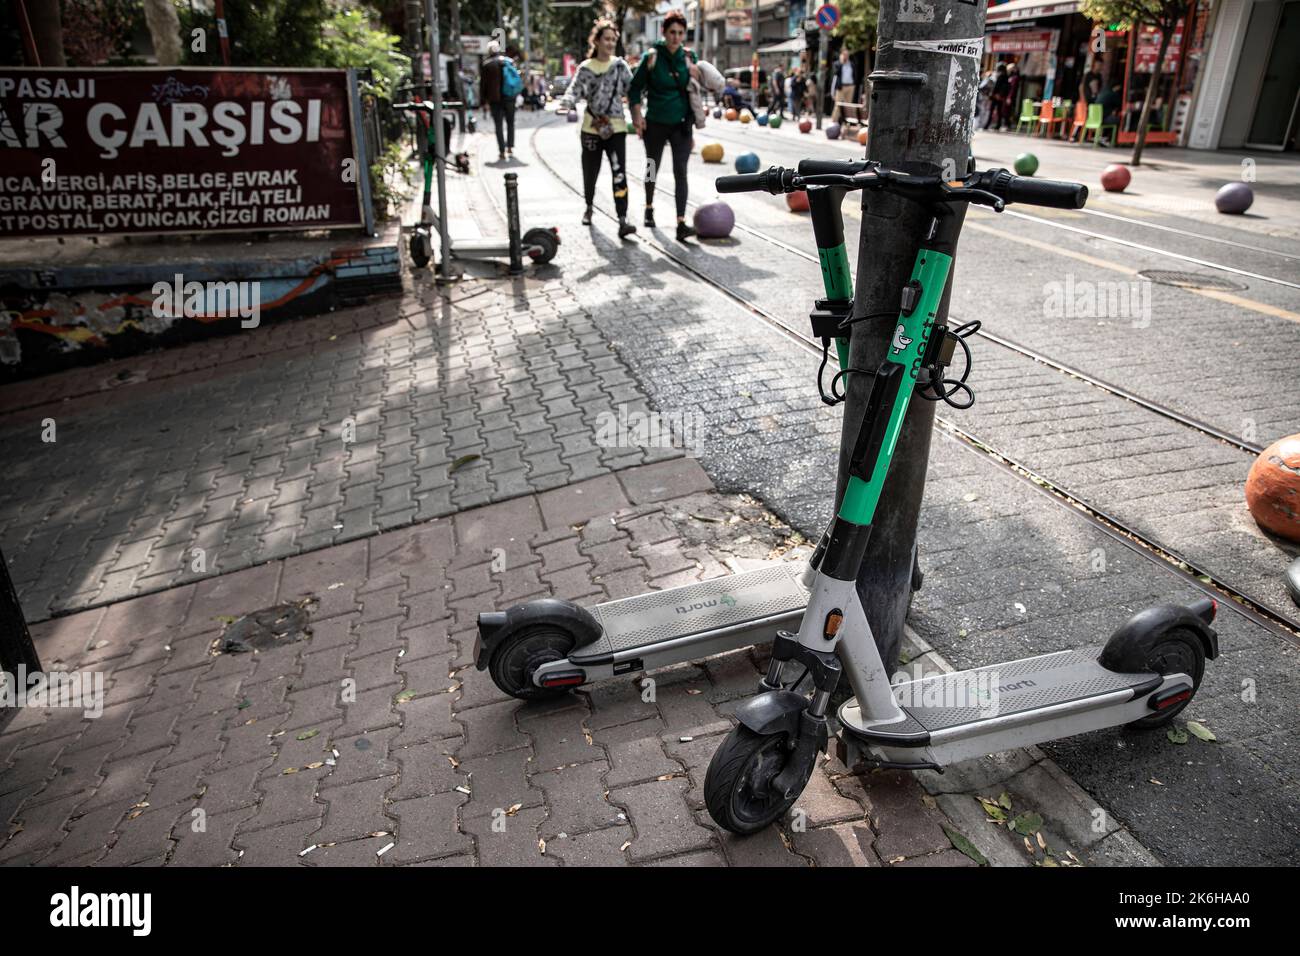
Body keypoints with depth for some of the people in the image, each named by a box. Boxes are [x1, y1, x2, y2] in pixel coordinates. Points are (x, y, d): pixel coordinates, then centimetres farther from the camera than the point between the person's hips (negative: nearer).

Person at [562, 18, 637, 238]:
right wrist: (566, 104, -24)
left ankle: (622, 222, -22)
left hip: (616, 127, 0)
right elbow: (574, 91, -4)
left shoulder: (620, 64, 6)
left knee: (619, 173, -15)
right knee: (590, 173, 8)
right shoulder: (586, 68, 3)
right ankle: (589, 208, 37)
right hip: (592, 128, 0)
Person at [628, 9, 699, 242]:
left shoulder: (689, 57, 3)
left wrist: (695, 78, -5)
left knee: (680, 172, -11)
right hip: (655, 124, -1)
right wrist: (637, 114, -10)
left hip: (680, 125, 1)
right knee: (652, 168, 15)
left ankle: (681, 225, -18)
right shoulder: (652, 56, -6)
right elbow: (635, 88, -1)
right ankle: (649, 209, 41)